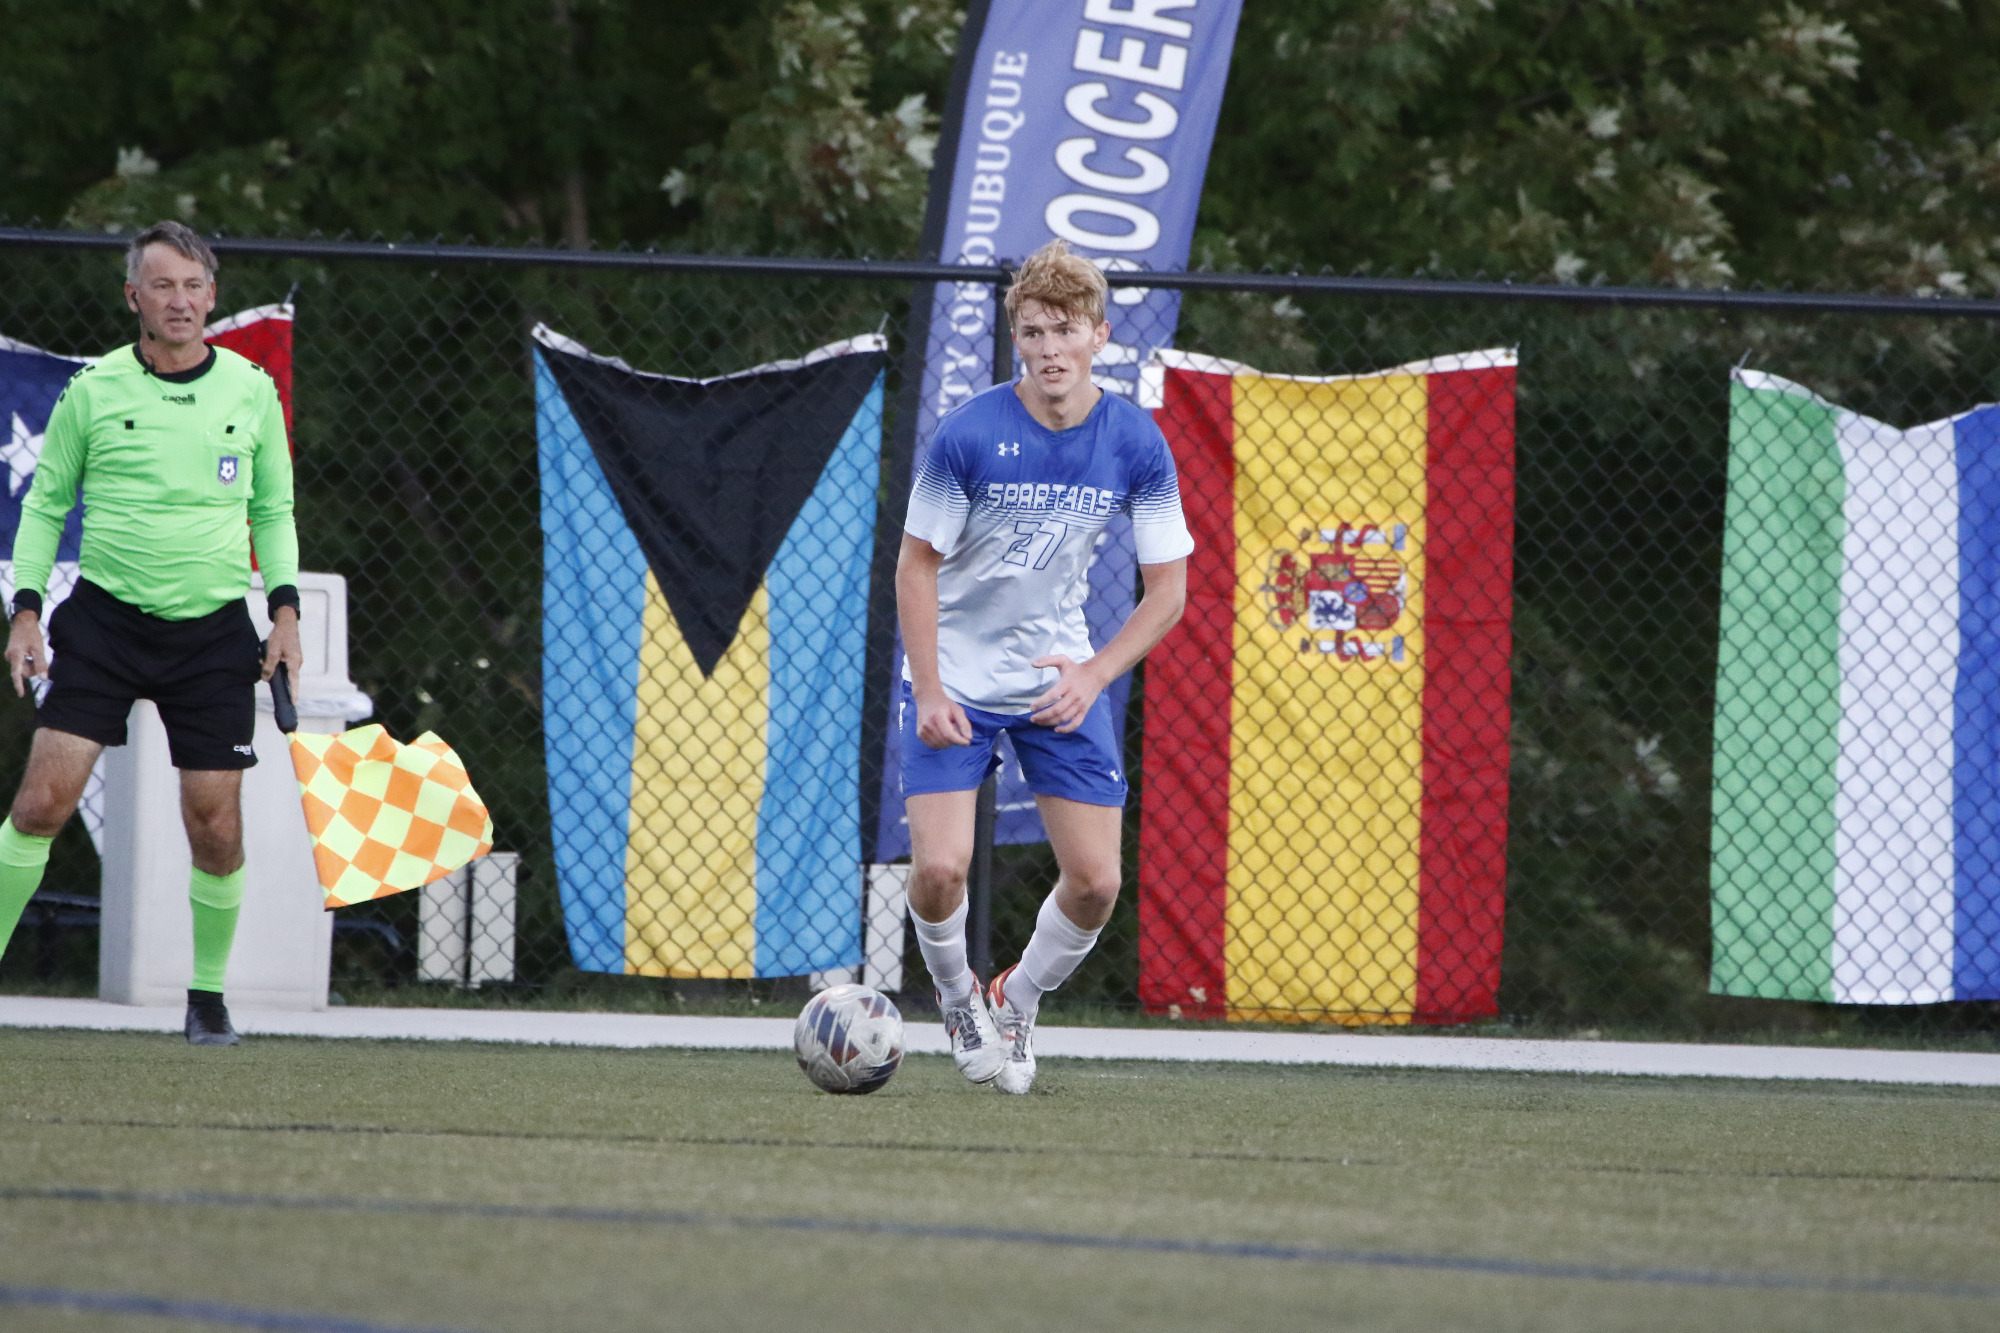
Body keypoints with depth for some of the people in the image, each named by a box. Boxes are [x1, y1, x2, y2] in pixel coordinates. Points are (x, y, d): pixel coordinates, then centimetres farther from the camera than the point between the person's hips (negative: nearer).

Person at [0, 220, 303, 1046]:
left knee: (216, 830, -2)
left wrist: (284, 607, 2)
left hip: (214, 632, 1)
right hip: (104, 619, -1)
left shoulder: (251, 391, 3)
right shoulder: (92, 391, -1)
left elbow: (274, 508, 13)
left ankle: (208, 993, 16)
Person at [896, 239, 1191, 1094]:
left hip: (1060, 681, 3)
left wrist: (1094, 675, -16)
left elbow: (1167, 590, -3)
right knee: (940, 869, -16)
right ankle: (957, 999, 15)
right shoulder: (968, 437, -19)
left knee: (1095, 882, -4)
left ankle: (1016, 1006, 24)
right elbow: (918, 565, -10)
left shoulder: (1136, 446, -10)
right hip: (955, 677, -3)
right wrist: (930, 694, -16)